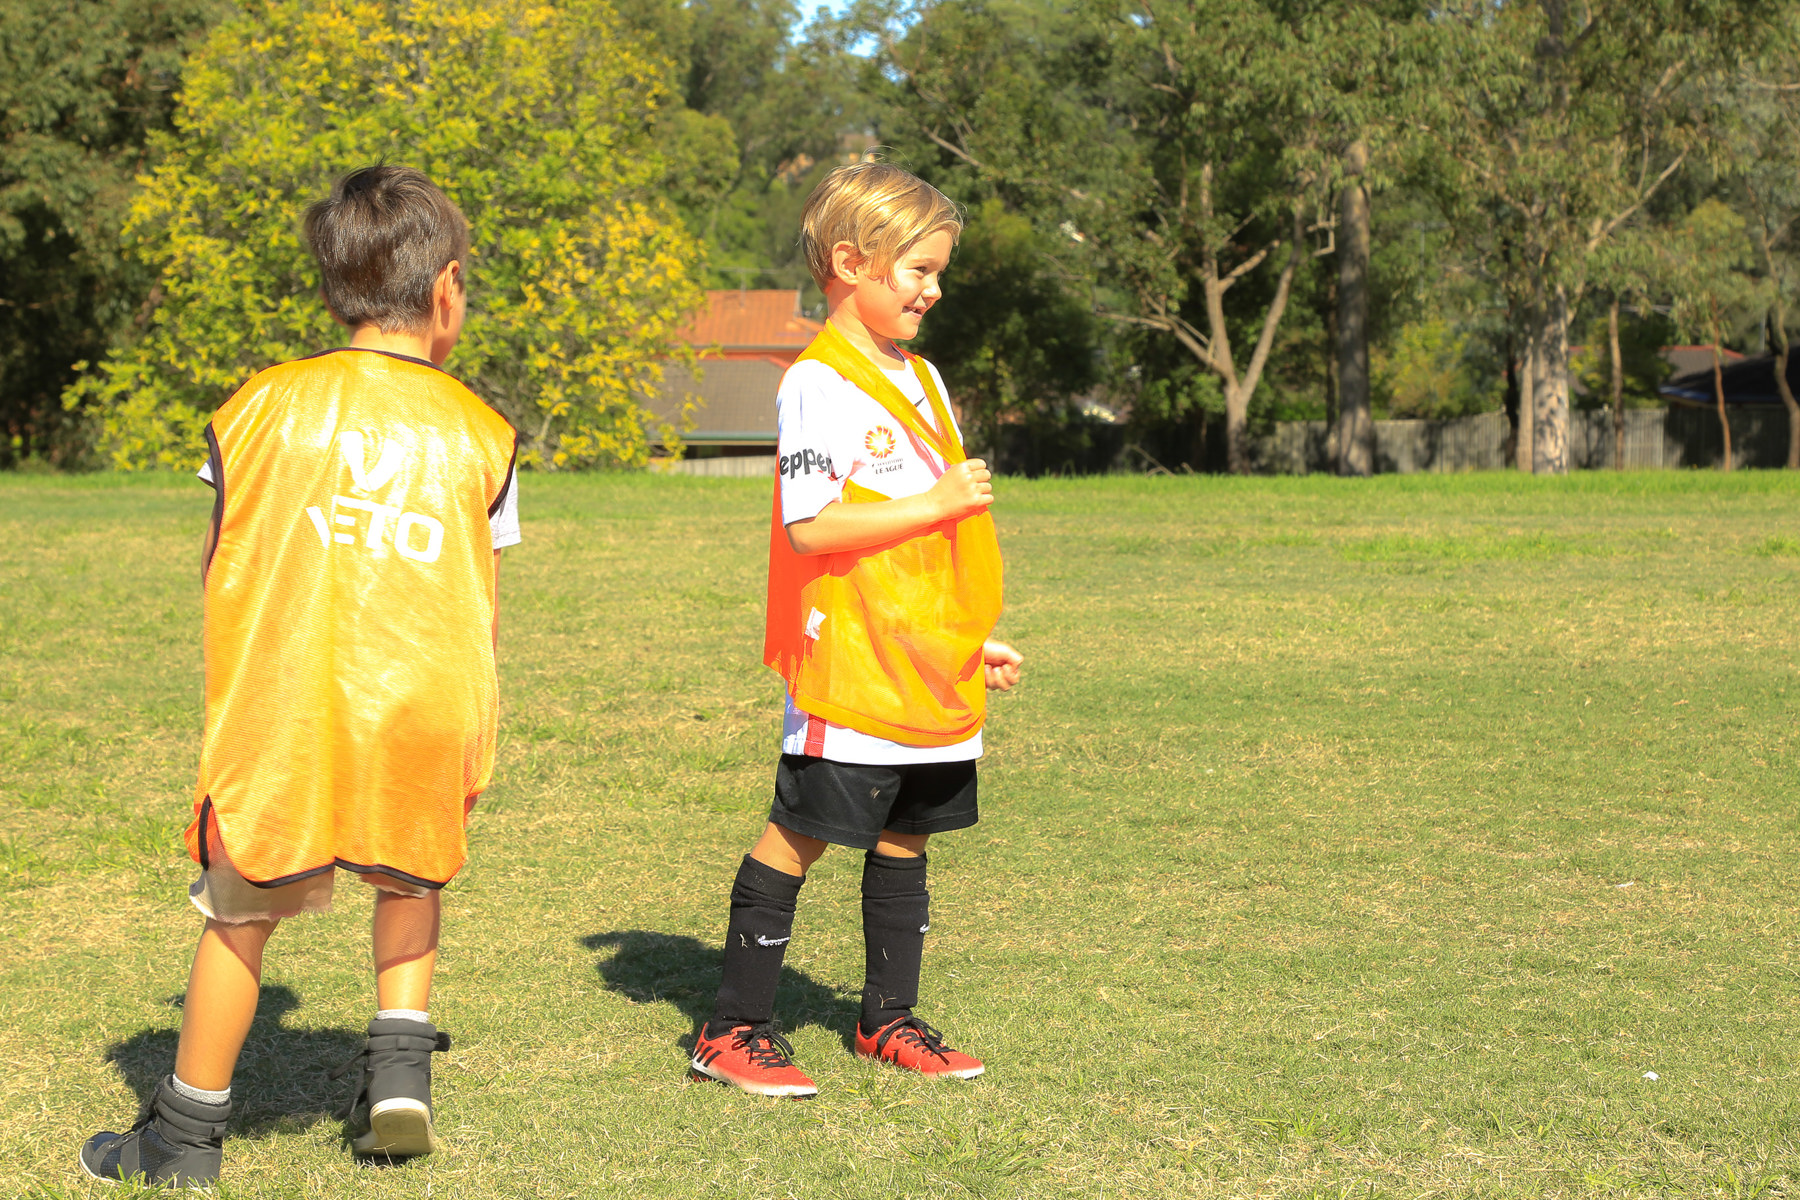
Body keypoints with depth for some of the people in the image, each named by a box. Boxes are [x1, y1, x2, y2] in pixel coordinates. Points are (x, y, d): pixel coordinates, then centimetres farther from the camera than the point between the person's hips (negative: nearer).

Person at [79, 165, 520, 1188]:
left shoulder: (264, 404, 7)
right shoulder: (477, 430, 8)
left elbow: (218, 568, 15)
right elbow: (484, 610, 10)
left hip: (281, 710, -1)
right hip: (425, 714, 1)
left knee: (242, 913, 11)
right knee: (409, 879, 27)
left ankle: (188, 1135, 20)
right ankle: (402, 1061, 11)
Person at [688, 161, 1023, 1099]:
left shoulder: (921, 379, 16)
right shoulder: (817, 385, -12)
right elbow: (810, 527, -20)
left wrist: (975, 638, 21)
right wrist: (934, 504, -20)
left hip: (928, 672, 8)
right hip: (848, 670, -8)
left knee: (903, 838, 13)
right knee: (799, 836, -4)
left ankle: (888, 1019, 24)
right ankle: (734, 1029, 3)